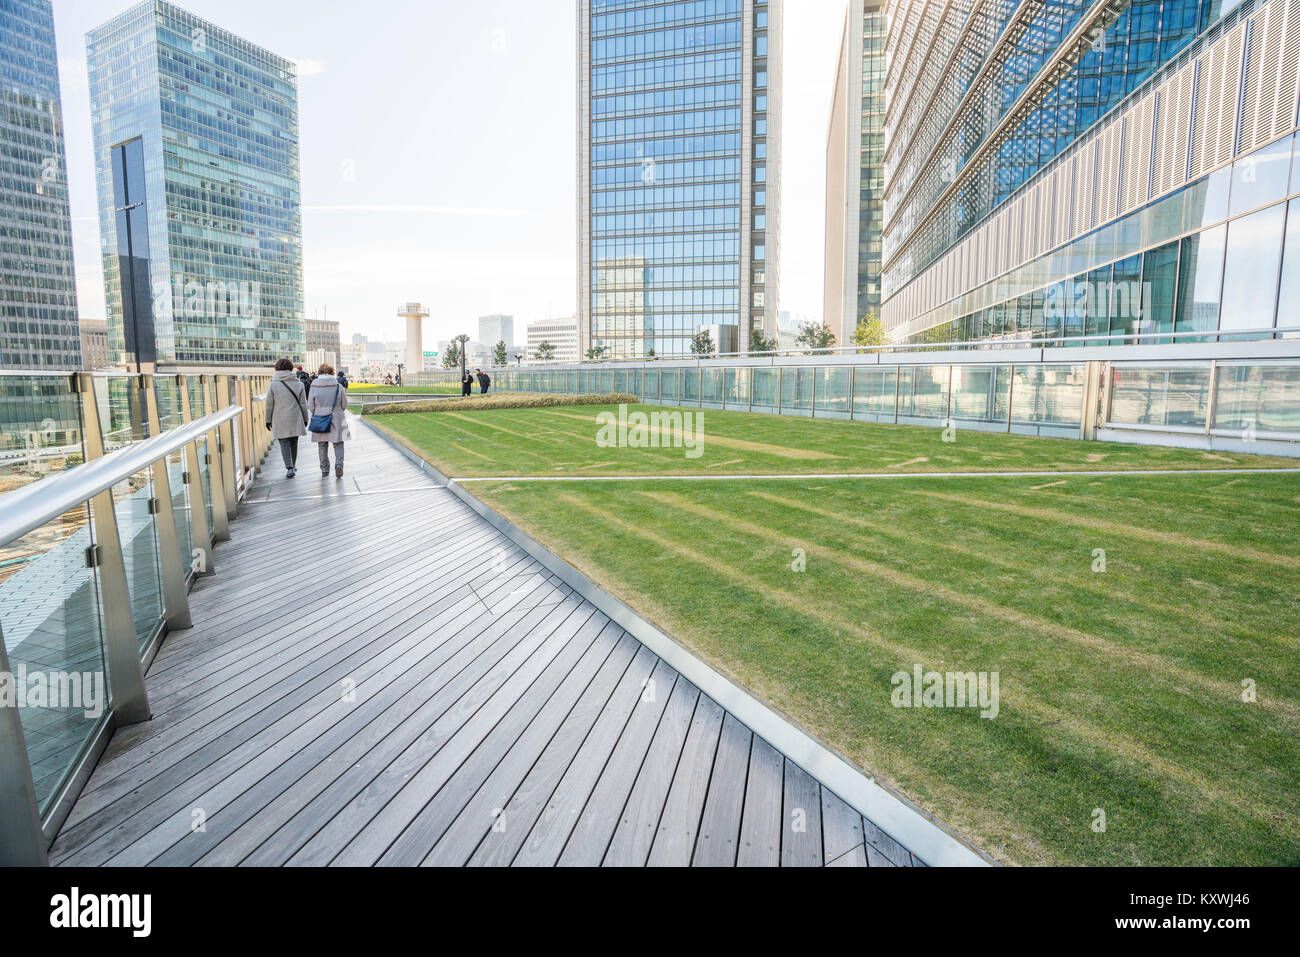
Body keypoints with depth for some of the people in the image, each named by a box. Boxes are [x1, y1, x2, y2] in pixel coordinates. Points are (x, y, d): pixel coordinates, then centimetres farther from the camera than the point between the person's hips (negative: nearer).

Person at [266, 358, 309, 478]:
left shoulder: (273, 384, -5)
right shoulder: (299, 384, 0)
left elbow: (269, 405, -1)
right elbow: (303, 404, 4)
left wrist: (268, 420, 8)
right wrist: (305, 419, 12)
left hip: (280, 421, -2)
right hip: (295, 420, 2)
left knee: (284, 444, -1)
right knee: (293, 443, 15)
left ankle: (289, 468, -14)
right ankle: (293, 466, 26)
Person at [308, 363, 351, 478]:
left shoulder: (314, 386, -7)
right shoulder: (338, 386, -7)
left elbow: (310, 406, -2)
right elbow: (344, 404, 1)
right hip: (336, 419, -1)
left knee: (322, 445, 14)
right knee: (338, 444, 7)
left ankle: (324, 469, 19)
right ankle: (339, 463, -15)